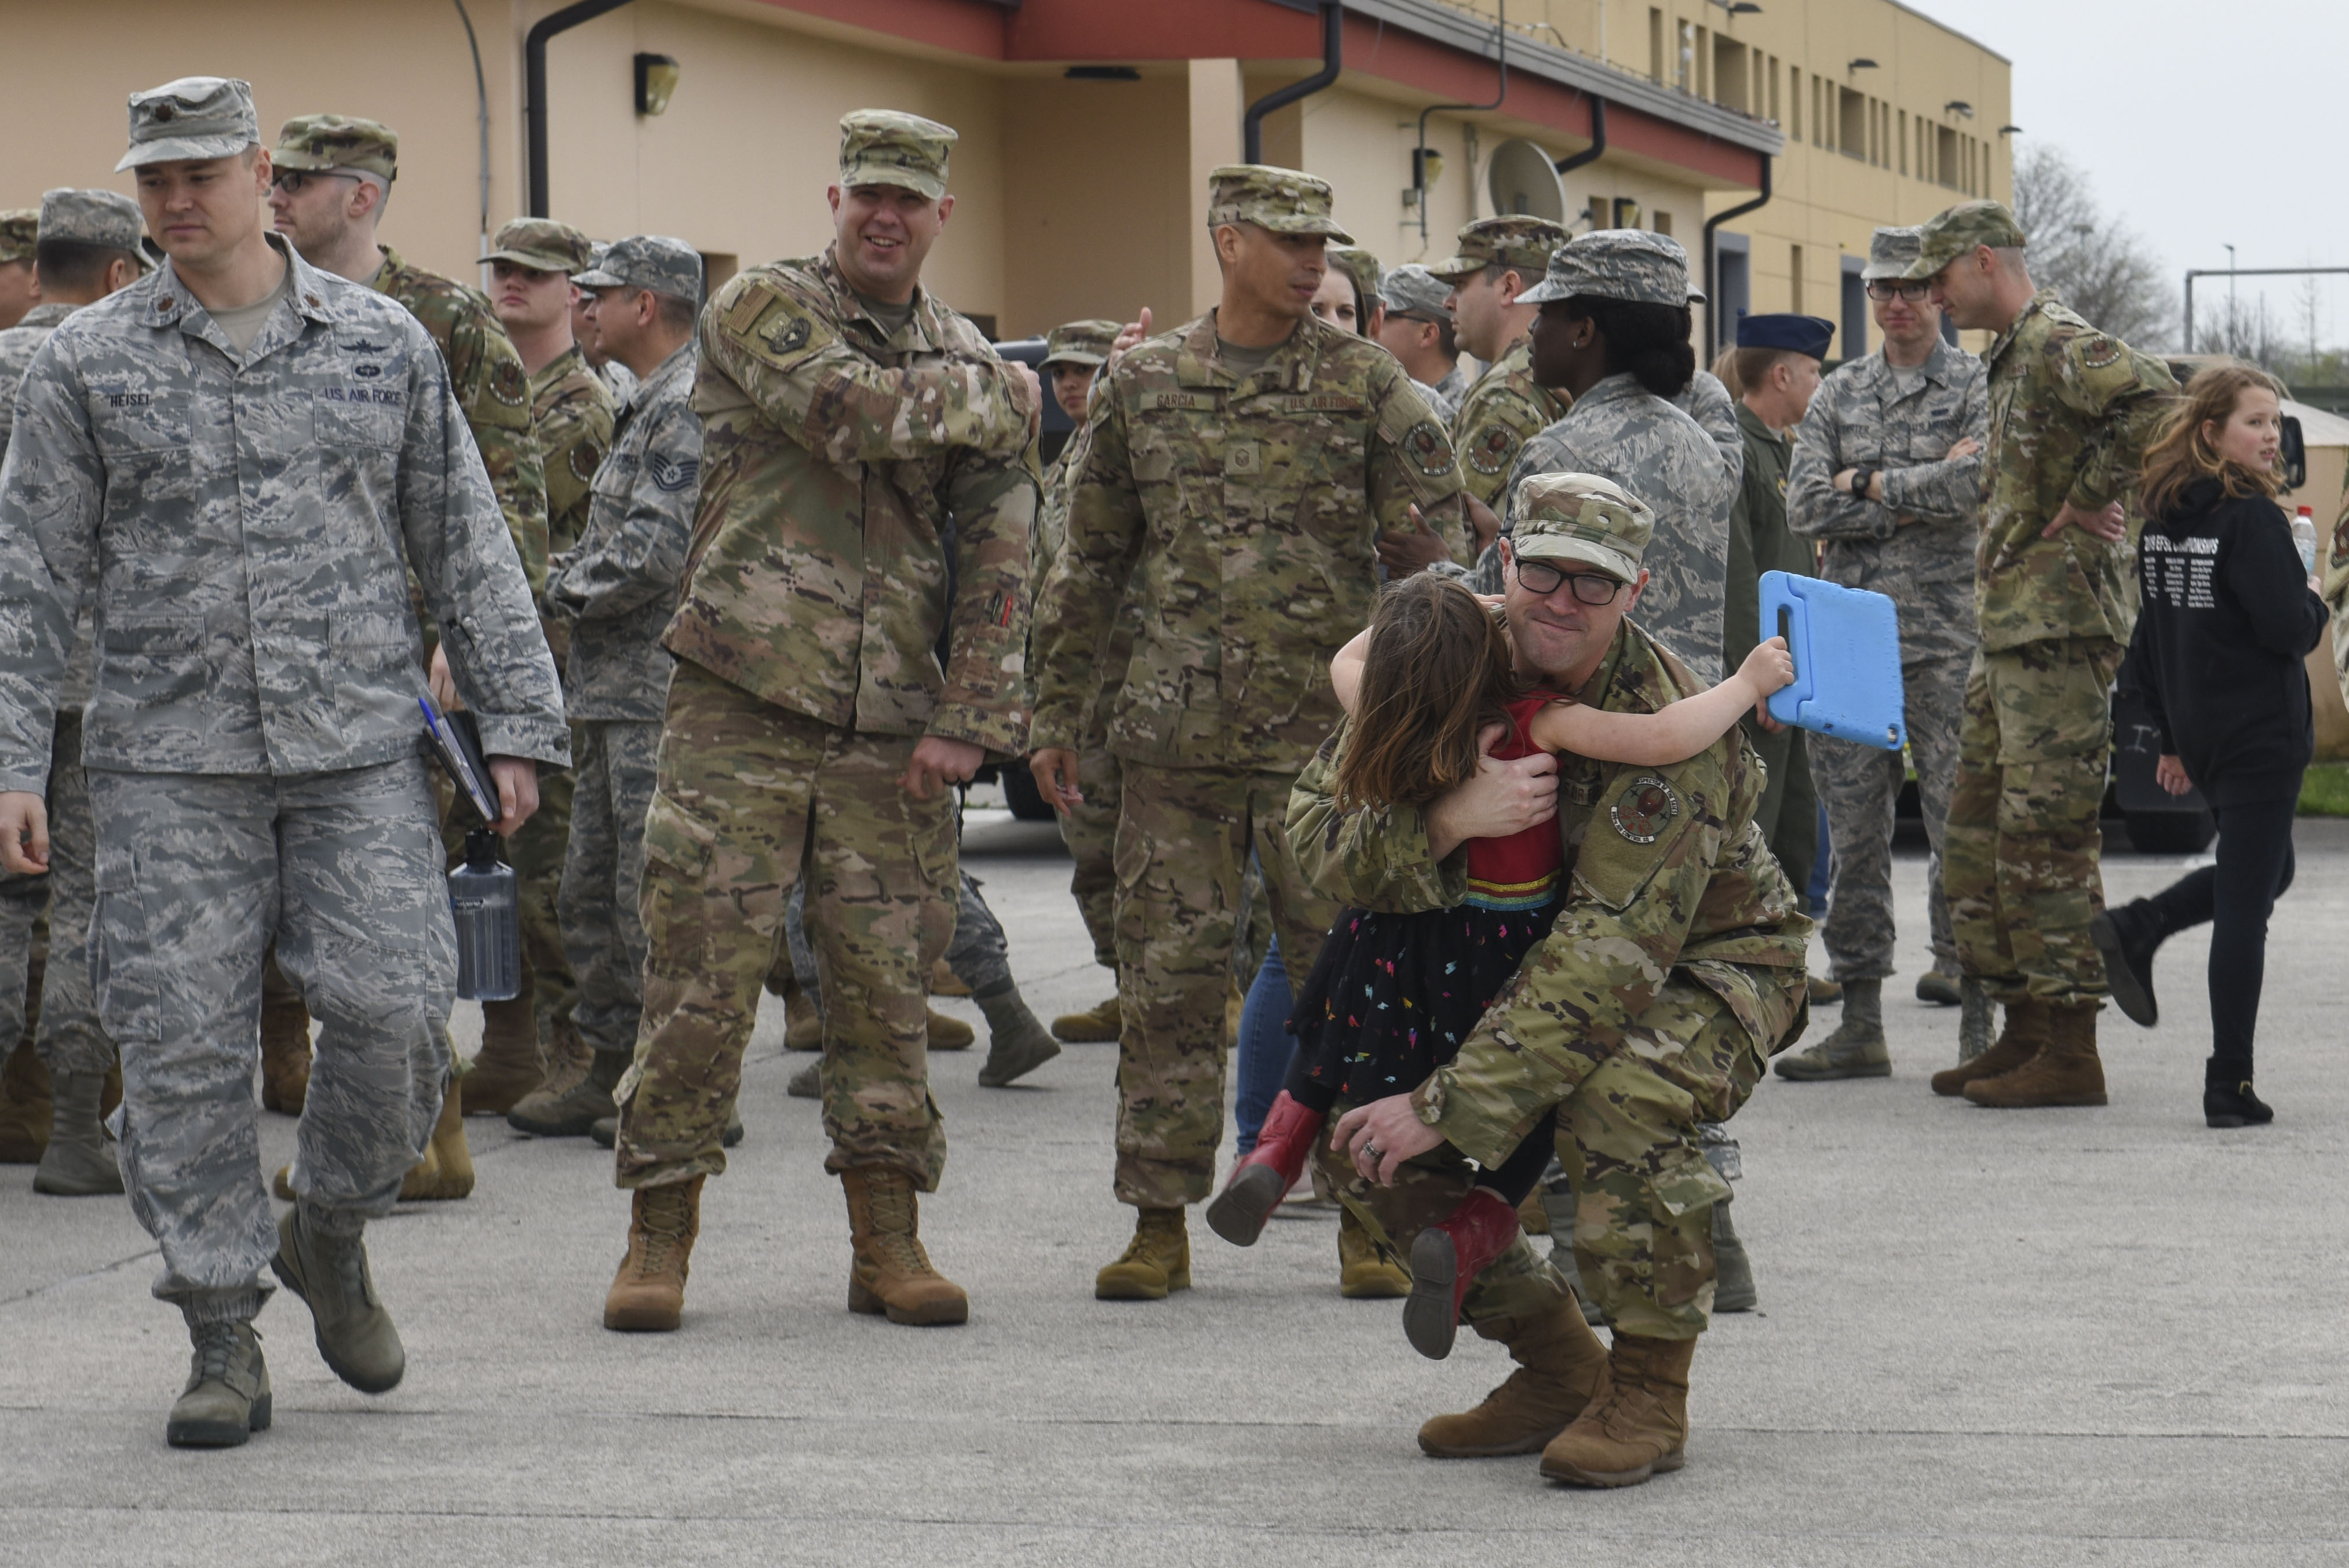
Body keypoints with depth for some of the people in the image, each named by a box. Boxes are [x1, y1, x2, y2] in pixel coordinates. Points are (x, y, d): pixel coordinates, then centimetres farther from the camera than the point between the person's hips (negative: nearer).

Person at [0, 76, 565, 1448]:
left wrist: (516, 721, 5)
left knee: (395, 1005, -11)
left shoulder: (383, 344, 7)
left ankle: (332, 1235, 17)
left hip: (361, 744, 0)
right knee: (183, 1047, -3)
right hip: (171, 761, 0)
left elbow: (468, 544, 10)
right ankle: (224, 1339, 8)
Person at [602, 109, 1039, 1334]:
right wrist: (999, 398, -2)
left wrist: (966, 721, -1)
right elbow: (855, 411, -18)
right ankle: (658, 1240, 6)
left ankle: (888, 1243, 13)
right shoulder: (762, 307, 0)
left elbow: (995, 558, 10)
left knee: (887, 987, 5)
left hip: (891, 728, 4)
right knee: (700, 977, -4)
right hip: (743, 702, -3)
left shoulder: (969, 364, 13)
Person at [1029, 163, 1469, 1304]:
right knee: (1167, 978, 1)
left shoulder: (1369, 386, 2)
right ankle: (1160, 1222, 9)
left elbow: (1434, 553, 2)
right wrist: (1057, 713, 11)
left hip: (1330, 734, -1)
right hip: (1178, 735, 1)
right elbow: (1090, 560, 14)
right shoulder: (1143, 385, 8)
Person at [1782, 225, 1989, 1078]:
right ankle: (1860, 1022, 11)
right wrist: (1922, 491, -7)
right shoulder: (1838, 393, 13)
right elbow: (1805, 507, 1)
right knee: (1853, 831, 5)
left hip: (1948, 637, -4)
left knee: (1961, 829, -4)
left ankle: (1978, 1023, 2)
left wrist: (1867, 483, -7)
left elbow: (1976, 485, -17)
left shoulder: (1980, 387, 1)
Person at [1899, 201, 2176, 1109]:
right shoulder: (2013, 356, 19)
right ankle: (2023, 1032, 18)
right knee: (1978, 829, 12)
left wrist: (2093, 498, -21)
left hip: (2062, 624, -11)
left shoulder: (2057, 342, -13)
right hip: (2009, 626, 11)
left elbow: (2154, 398, -30)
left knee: (2045, 833, -9)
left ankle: (2071, 1051, -6)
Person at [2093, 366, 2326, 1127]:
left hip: (2198, 734, 8)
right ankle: (2229, 1086, -1)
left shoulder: (2162, 517, 7)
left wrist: (2173, 737, 20)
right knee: (2245, 907, -3)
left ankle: (2136, 928, 9)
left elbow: (2150, 637, 13)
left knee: (2263, 869, 27)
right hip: (2259, 735, -8)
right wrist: (2314, 599, 1)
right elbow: (2289, 630, -22)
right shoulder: (2251, 517, -17)